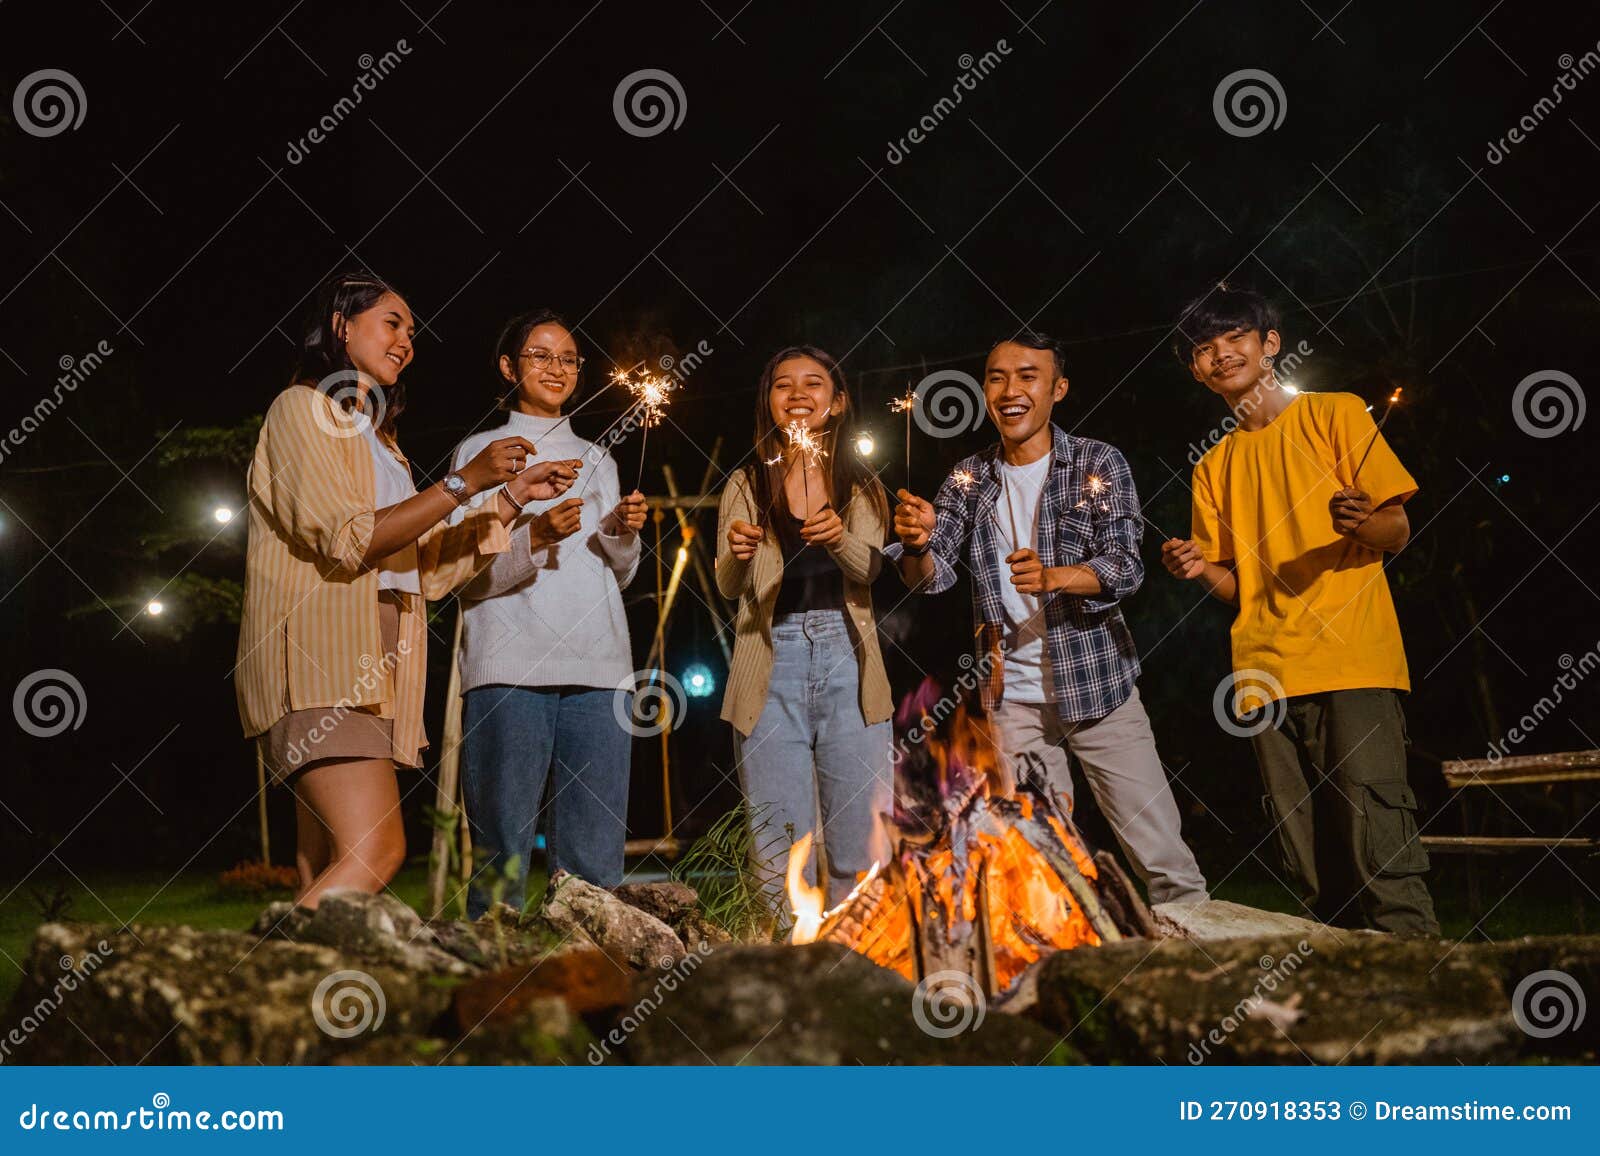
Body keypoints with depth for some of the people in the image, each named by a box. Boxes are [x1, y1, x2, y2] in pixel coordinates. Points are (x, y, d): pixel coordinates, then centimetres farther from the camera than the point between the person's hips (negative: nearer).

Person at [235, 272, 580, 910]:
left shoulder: (377, 437, 27)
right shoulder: (302, 408, 2)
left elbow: (431, 568, 20)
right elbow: (347, 539, -11)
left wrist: (512, 494, 14)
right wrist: (464, 481, -11)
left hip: (373, 663, 8)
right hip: (318, 651, -8)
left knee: (324, 873, -1)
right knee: (375, 850, -23)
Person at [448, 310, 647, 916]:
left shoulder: (596, 459, 23)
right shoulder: (479, 452, 11)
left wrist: (623, 532, 2)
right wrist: (535, 537, -15)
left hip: (597, 665, 4)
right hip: (510, 664, -3)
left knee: (593, 861, 0)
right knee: (502, 855, -7)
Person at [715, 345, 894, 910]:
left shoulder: (861, 486, 12)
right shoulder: (746, 486, 9)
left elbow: (868, 567, -6)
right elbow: (728, 586, -2)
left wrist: (840, 539, -29)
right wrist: (736, 553, -26)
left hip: (847, 659, 1)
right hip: (772, 663, -1)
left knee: (862, 845, 0)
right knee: (780, 851, -1)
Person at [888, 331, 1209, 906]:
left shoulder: (1099, 464, -3)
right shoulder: (969, 480, 5)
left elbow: (1125, 567, -13)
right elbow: (932, 577, -4)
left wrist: (1051, 578, -32)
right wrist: (916, 544, -27)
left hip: (1096, 684, -2)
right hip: (1010, 696, 3)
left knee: (1161, 856, -2)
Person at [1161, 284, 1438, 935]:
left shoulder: (1336, 415, 7)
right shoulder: (1213, 467, 19)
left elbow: (1398, 532, 2)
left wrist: (1361, 522, -21)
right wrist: (1202, 569, -3)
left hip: (1354, 664, -4)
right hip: (1268, 678, 4)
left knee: (1380, 855, -14)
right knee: (1311, 874, 4)